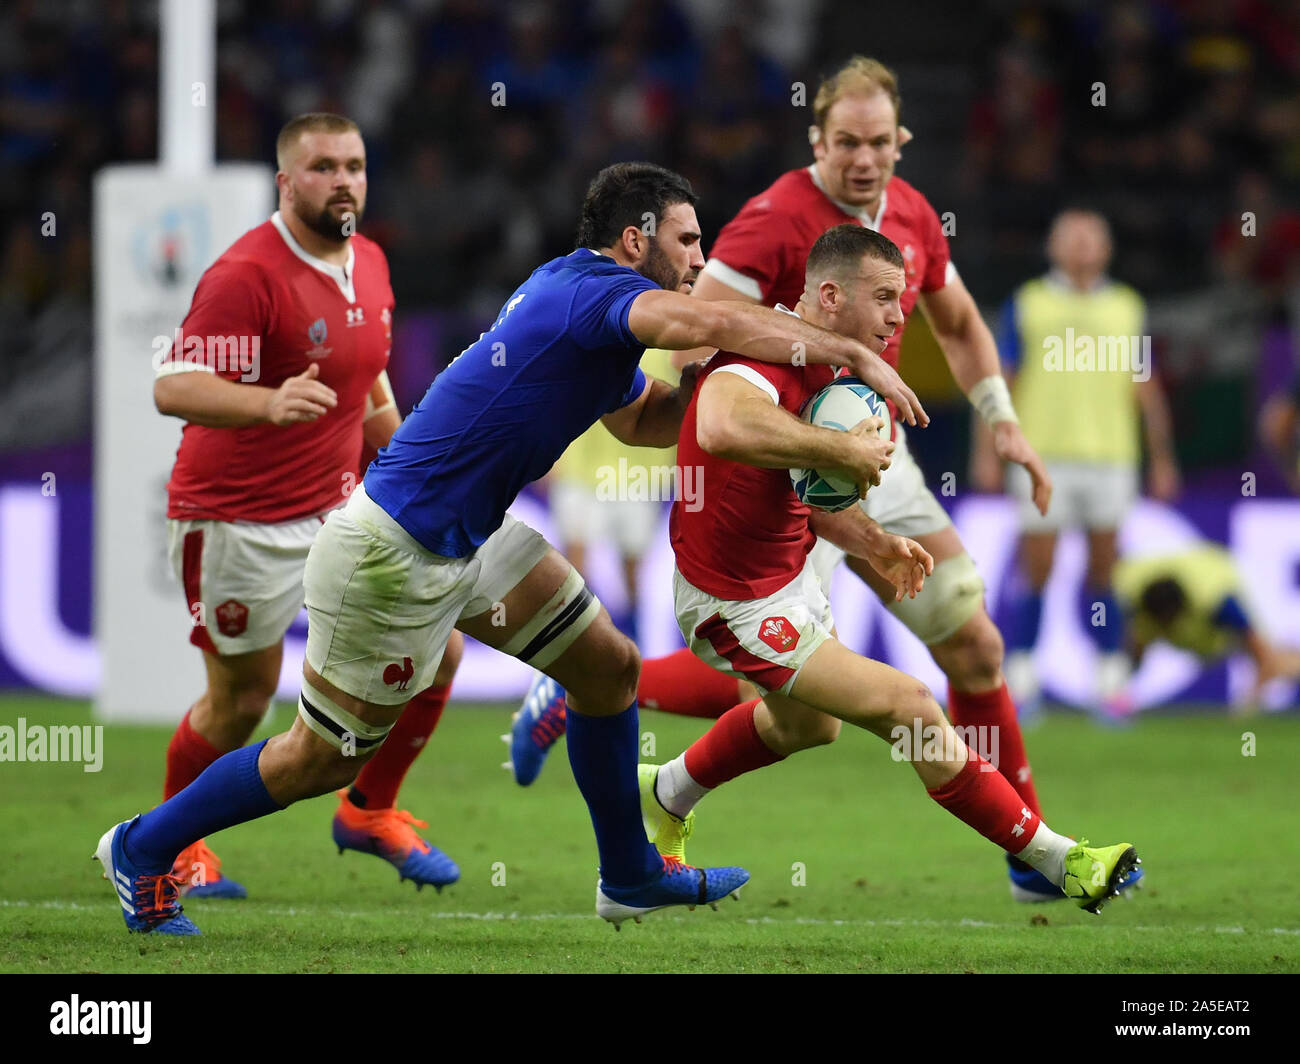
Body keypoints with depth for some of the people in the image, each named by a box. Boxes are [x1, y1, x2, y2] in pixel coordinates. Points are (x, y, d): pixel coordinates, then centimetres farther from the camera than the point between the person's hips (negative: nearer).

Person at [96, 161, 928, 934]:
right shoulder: (593, 293, -21)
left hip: (471, 539, 10)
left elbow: (641, 420, 23)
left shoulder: (574, 291, 9)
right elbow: (715, 324, -39)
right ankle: (143, 848, 22)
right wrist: (857, 356, -33)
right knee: (326, 757, 4)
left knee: (609, 668, 11)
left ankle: (630, 878, 25)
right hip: (394, 551, -10)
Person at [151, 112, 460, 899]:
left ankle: (369, 812, 21)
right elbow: (174, 388, -29)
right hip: (240, 522, -7)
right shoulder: (245, 275, -20)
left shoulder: (370, 264, 6)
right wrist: (270, 404, -44)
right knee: (244, 700, 1)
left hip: (338, 506, 7)